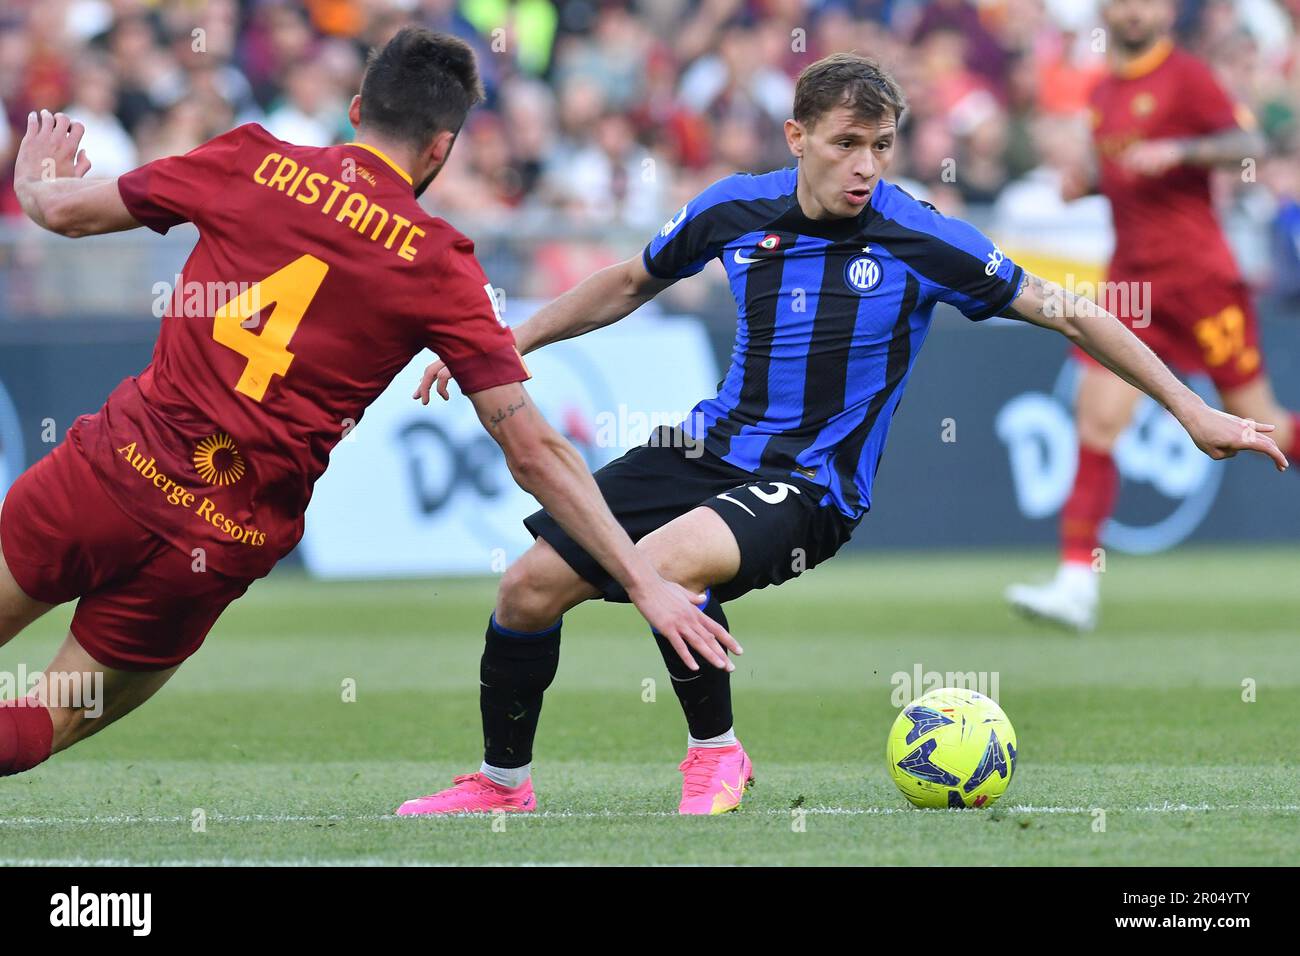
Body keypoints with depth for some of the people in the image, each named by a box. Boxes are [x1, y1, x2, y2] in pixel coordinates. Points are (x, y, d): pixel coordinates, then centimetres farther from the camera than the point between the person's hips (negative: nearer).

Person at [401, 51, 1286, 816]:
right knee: (531, 586, -2)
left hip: (812, 486, -5)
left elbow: (1069, 314, -9)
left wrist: (1196, 412, -10)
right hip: (713, 444, 5)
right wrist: (509, 344, 11)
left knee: (661, 566, -34)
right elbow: (630, 284, 16)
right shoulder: (734, 210, -3)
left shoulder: (922, 240, -15)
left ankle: (716, 751, -9)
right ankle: (503, 781, 21)